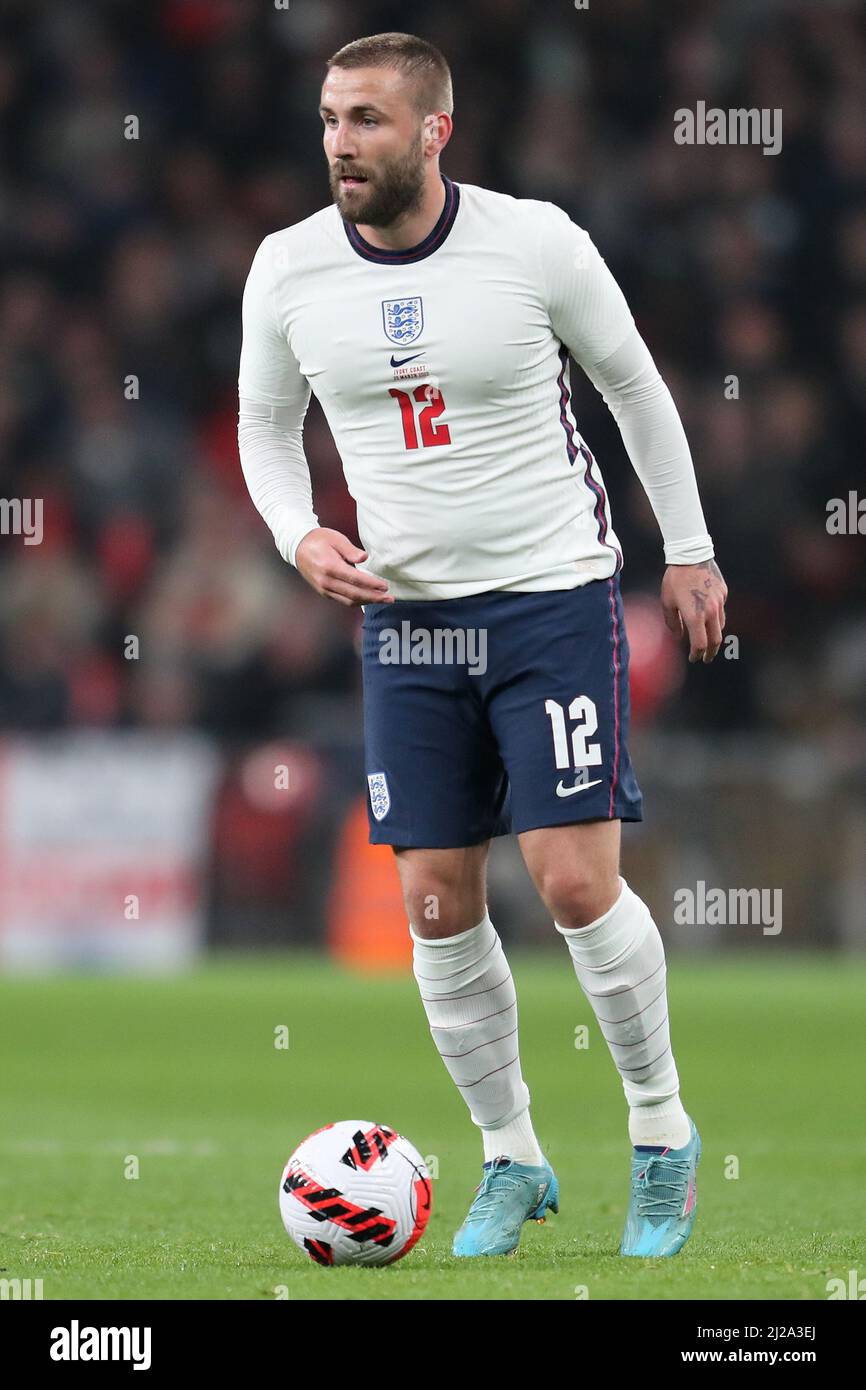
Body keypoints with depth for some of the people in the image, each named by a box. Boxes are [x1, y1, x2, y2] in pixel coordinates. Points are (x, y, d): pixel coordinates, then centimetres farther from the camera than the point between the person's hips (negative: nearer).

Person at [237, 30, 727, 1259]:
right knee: (438, 909, 2)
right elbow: (266, 423, 13)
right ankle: (512, 1160, 19)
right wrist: (300, 537, -6)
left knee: (576, 882, -11)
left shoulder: (534, 242, -11)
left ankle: (662, 1133, 10)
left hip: (556, 598, -3)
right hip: (406, 613, 3)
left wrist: (689, 549, 9)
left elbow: (633, 383, 4)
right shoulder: (289, 270, -4)